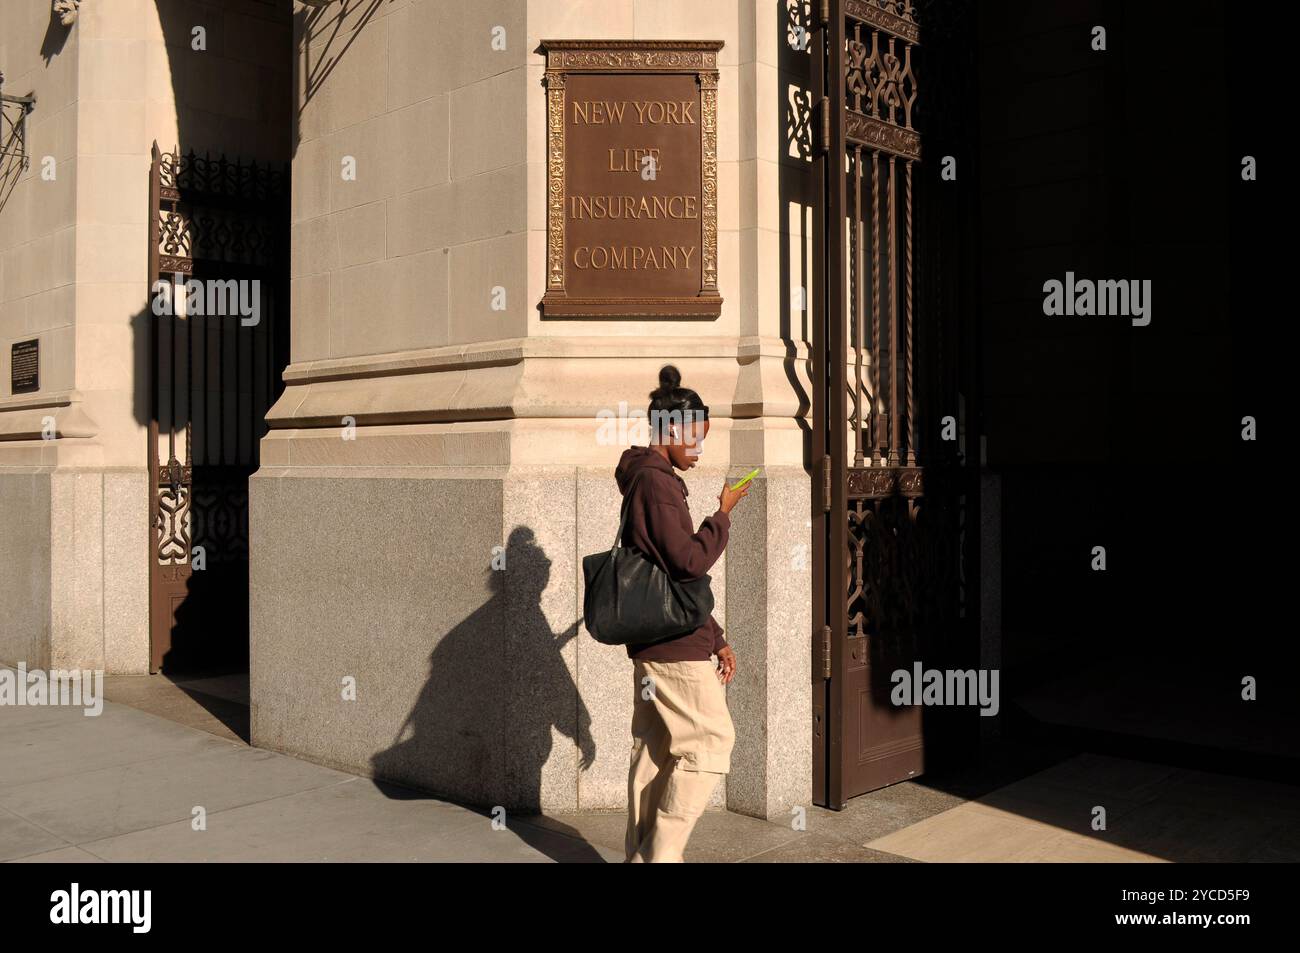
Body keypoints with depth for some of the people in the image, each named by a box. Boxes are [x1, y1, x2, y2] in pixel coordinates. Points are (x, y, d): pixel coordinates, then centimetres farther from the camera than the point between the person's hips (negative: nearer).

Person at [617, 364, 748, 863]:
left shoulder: (648, 480, 18)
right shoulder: (656, 483, -14)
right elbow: (689, 562, -21)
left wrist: (716, 639, 21)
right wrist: (722, 515, -6)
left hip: (652, 643, 10)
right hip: (675, 646, -10)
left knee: (655, 749, 13)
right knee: (710, 741, -2)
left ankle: (641, 853, 20)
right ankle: (661, 853, 3)